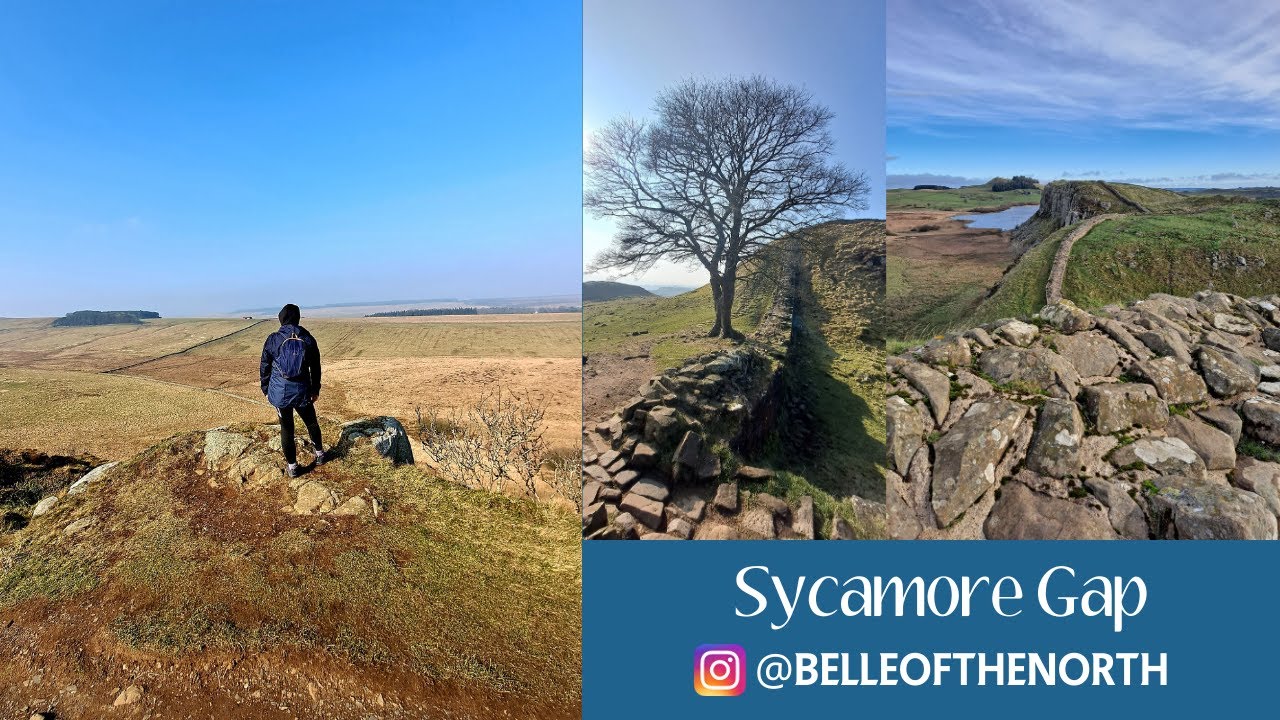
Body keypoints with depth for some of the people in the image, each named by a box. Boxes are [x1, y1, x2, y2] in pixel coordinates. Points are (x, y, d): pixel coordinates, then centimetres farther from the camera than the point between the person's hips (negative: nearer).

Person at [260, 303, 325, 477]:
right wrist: (315, 390, 15)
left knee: (286, 428, 9)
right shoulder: (308, 339, -3)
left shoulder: (273, 339, -6)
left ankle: (292, 466, 16)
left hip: (280, 391, -1)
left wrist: (266, 390, 12)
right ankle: (319, 453, 37)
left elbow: (265, 367, 0)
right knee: (311, 422, 21)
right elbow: (315, 368, 4)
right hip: (302, 391, 1)